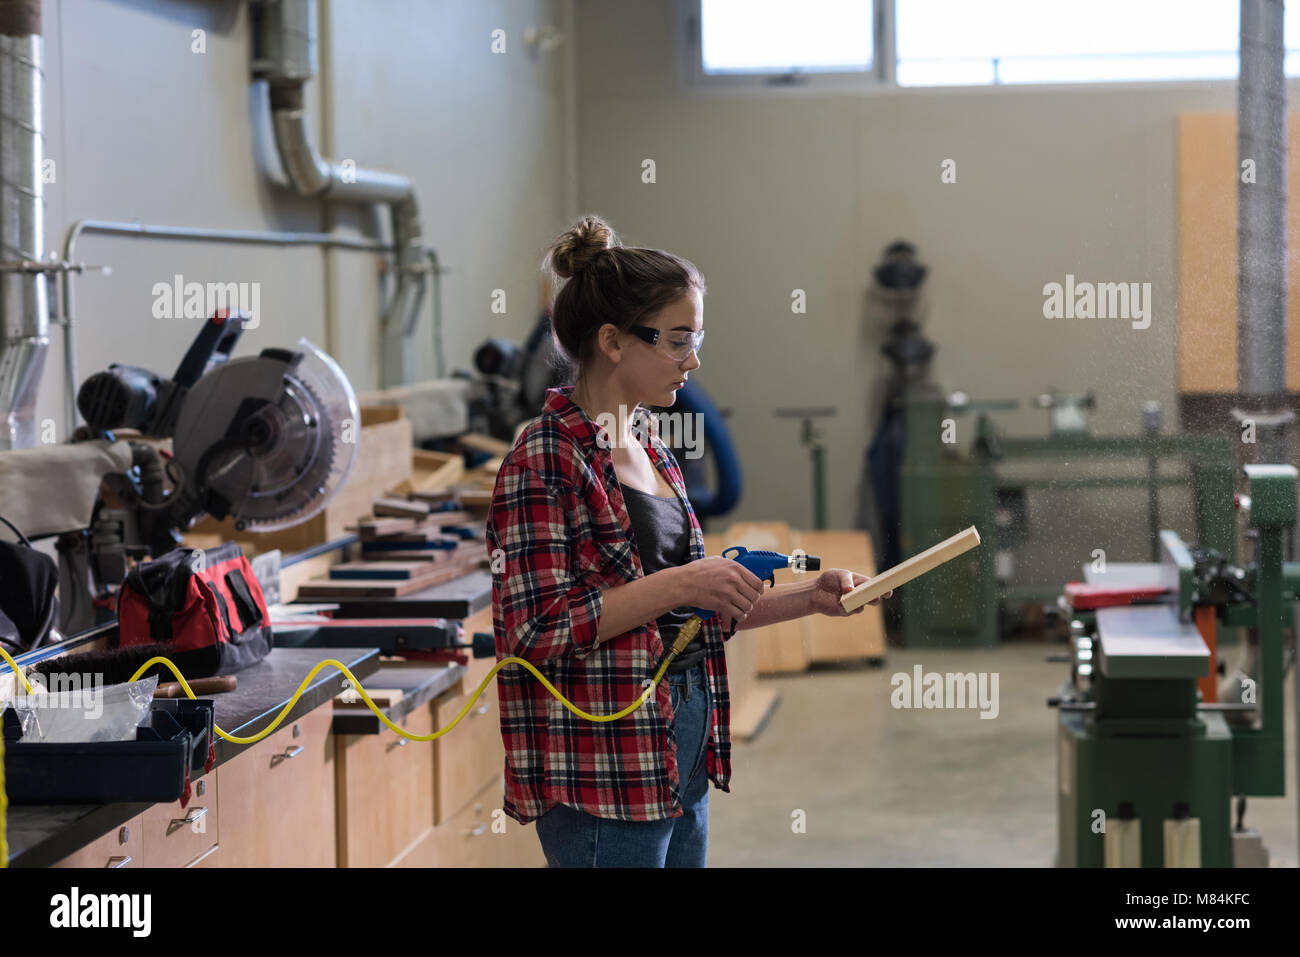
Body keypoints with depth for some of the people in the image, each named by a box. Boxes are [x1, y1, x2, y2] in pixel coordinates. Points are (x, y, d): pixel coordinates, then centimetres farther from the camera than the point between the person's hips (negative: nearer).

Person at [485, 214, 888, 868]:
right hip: (603, 775, -9)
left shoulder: (650, 450, 14)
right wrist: (679, 584, -21)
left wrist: (810, 597, 11)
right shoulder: (545, 459, -13)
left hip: (682, 755, 9)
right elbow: (540, 627, -20)